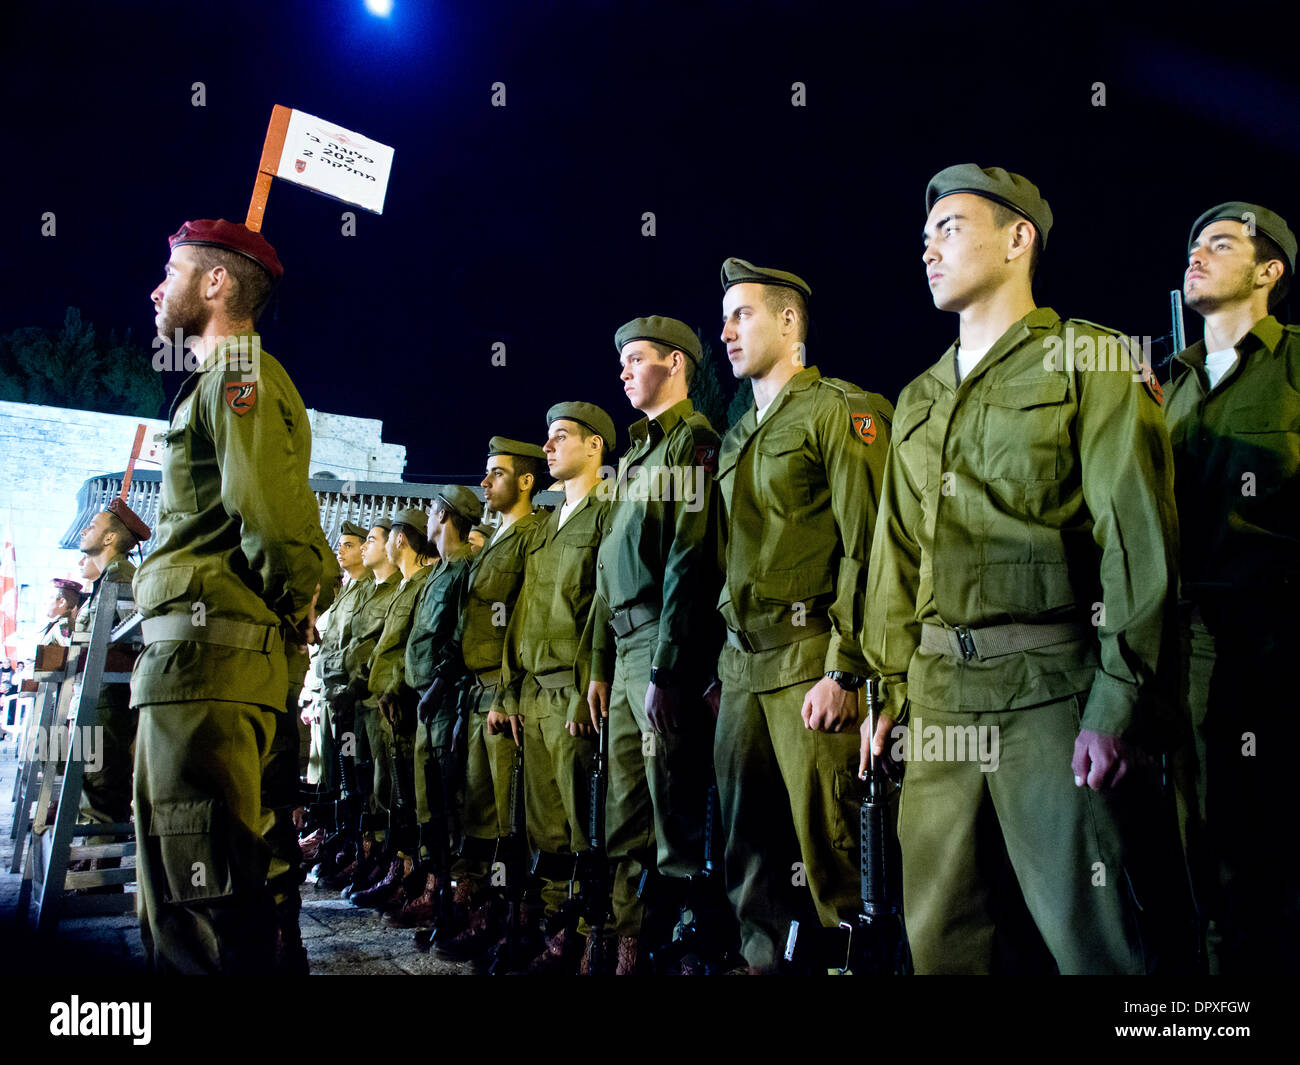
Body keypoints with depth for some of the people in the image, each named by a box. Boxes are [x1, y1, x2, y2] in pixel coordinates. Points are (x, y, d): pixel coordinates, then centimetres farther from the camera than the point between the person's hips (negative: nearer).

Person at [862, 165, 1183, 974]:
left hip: (1049, 687, -6)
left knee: (1086, 933, -1)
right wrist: (887, 690, 14)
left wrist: (1118, 703, -14)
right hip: (941, 693, 6)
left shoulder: (1087, 362, 1)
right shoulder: (920, 399, 20)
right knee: (943, 930, 11)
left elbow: (1138, 539, -8)